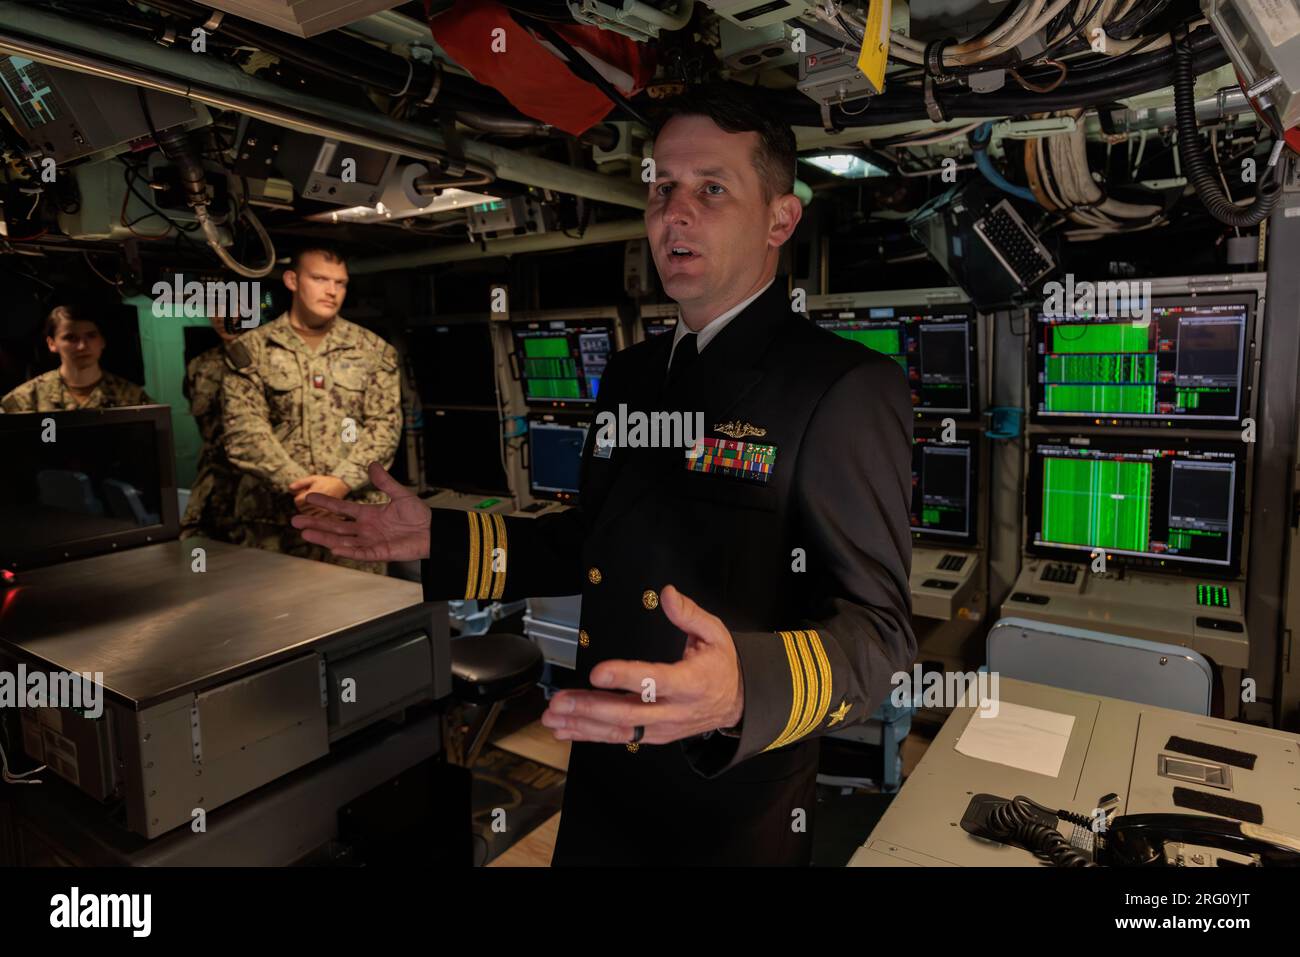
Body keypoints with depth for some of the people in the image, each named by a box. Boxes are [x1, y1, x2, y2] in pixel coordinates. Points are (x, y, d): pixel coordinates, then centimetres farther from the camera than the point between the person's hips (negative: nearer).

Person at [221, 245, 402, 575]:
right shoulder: (251, 350, 6)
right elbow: (243, 429, -3)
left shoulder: (373, 350, 9)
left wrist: (342, 482, -13)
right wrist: (295, 484, -16)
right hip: (275, 520, 0)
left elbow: (384, 425, 1)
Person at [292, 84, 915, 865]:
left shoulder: (850, 389, -18)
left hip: (736, 810, -6)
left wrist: (744, 690, -39)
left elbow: (879, 628, -19)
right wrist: (438, 538, 3)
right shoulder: (631, 374, 4)